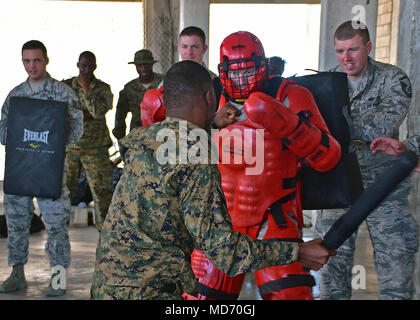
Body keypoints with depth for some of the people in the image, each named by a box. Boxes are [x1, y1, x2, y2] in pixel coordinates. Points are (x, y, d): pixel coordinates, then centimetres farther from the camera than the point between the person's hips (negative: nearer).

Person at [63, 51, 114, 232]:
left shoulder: (103, 88, 3)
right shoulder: (65, 86, 7)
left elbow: (99, 112, -13)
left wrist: (86, 87, -14)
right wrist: (84, 113, -13)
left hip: (95, 147, -1)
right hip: (68, 144, 1)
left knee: (101, 188, -1)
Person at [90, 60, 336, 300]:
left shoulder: (144, 137, 5)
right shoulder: (197, 160, -19)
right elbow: (217, 243, -19)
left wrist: (211, 123, 28)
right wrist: (297, 252, -14)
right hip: (149, 290, -9)